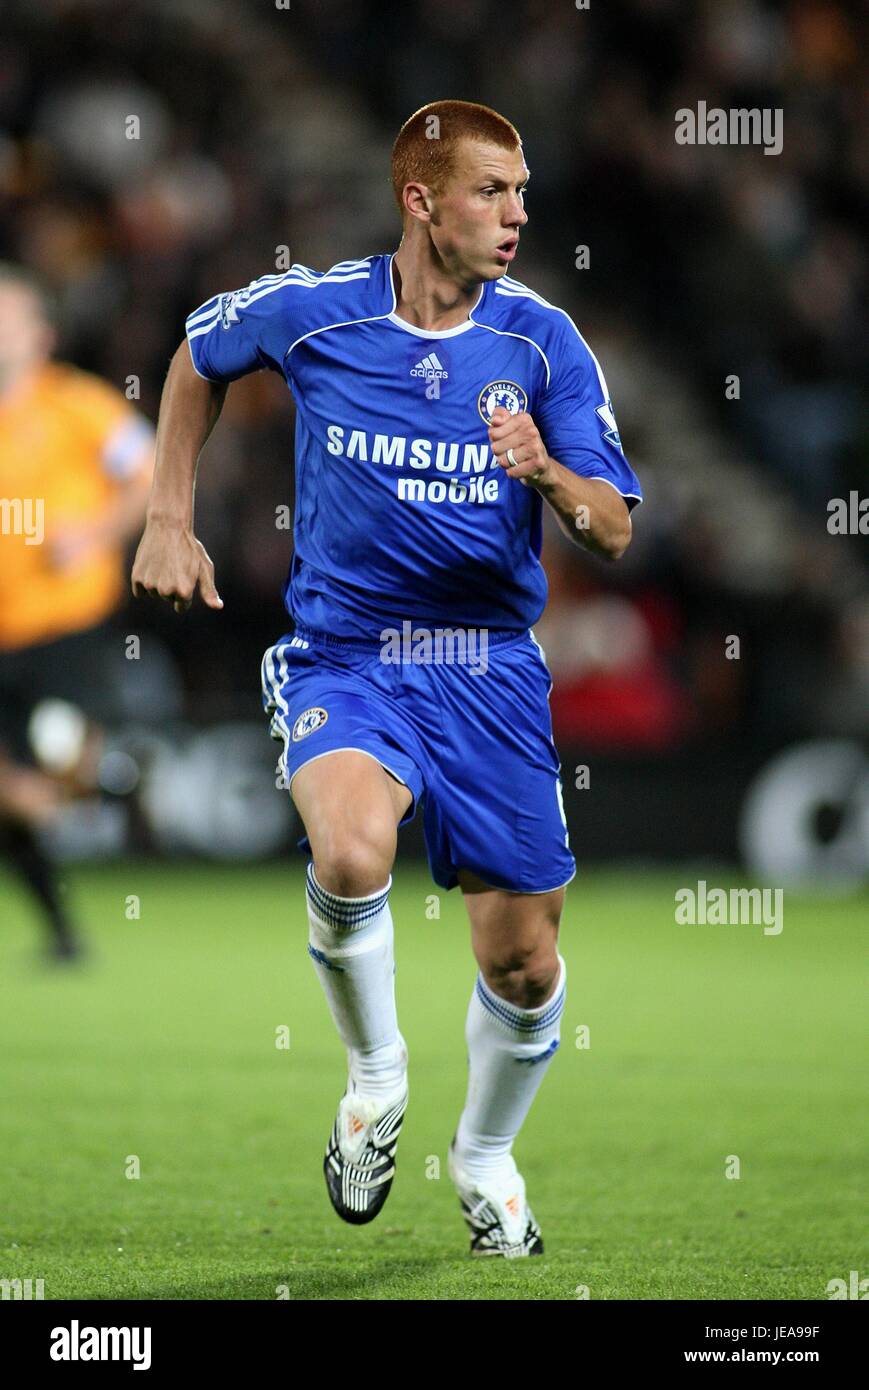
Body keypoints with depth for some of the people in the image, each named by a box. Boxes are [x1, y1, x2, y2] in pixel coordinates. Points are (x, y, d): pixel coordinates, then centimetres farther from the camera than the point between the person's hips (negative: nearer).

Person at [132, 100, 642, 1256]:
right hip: (345, 652, -2)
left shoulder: (543, 340, -5)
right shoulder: (307, 311, -6)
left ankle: (486, 1159, 33)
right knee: (352, 853, -33)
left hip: (490, 665, 2)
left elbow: (614, 532, -5)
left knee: (524, 962, 3)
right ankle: (375, 1073, -5)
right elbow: (198, 358, 16)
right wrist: (171, 522, 14)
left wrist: (549, 476, -26)